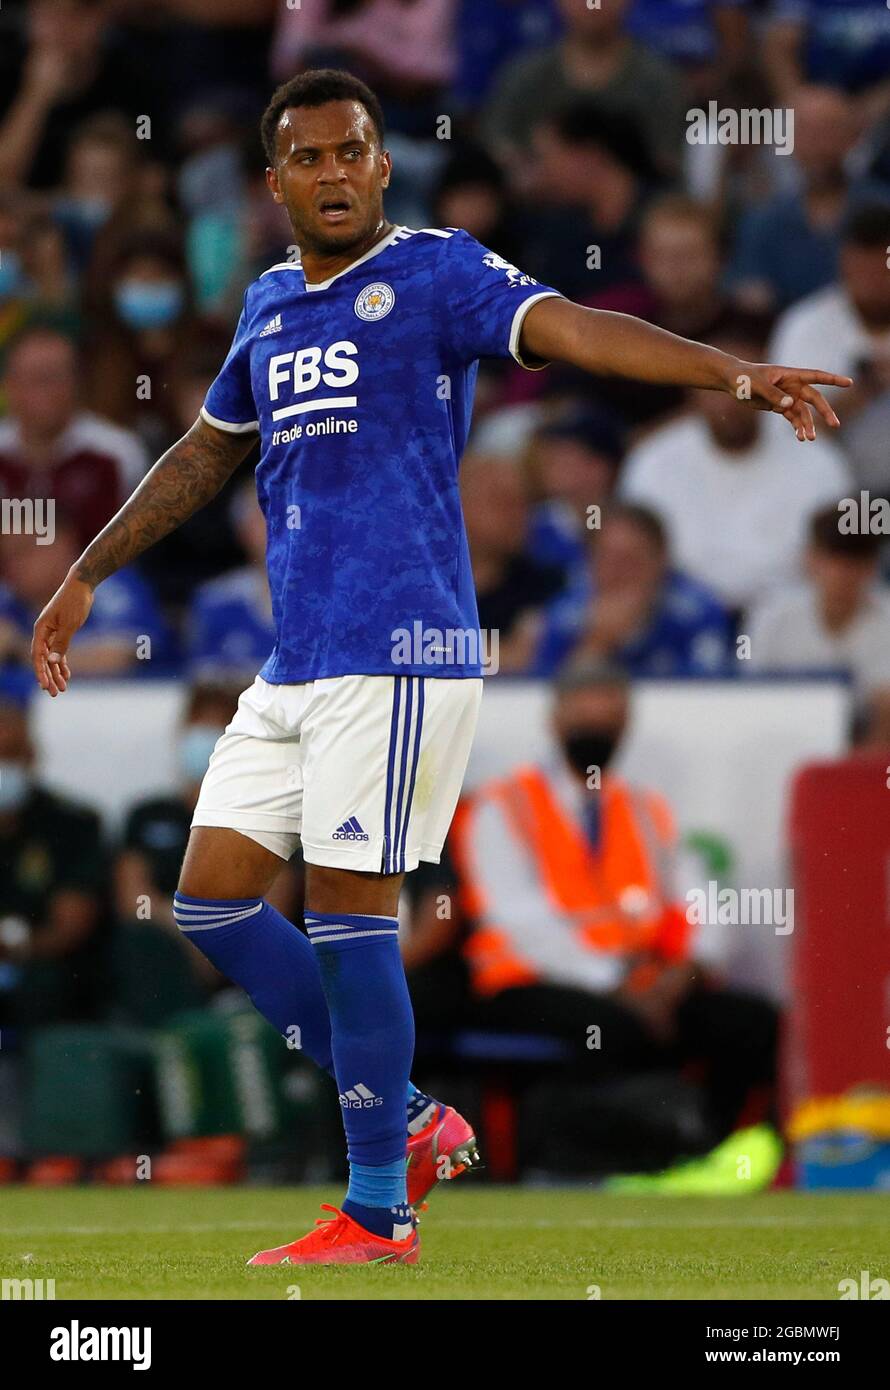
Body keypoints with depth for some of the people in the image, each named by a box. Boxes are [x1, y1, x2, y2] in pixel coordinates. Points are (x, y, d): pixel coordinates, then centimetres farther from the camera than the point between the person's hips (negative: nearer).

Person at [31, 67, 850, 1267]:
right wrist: (87, 576, 35)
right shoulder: (268, 306, 16)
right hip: (292, 664, 8)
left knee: (348, 913, -9)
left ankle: (378, 1214, 1)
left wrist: (736, 374, -35)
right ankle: (411, 1121, 16)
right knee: (212, 901, 6)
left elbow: (571, 330, -19)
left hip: (398, 649, -8)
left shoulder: (435, 272, -4)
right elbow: (206, 454, 31)